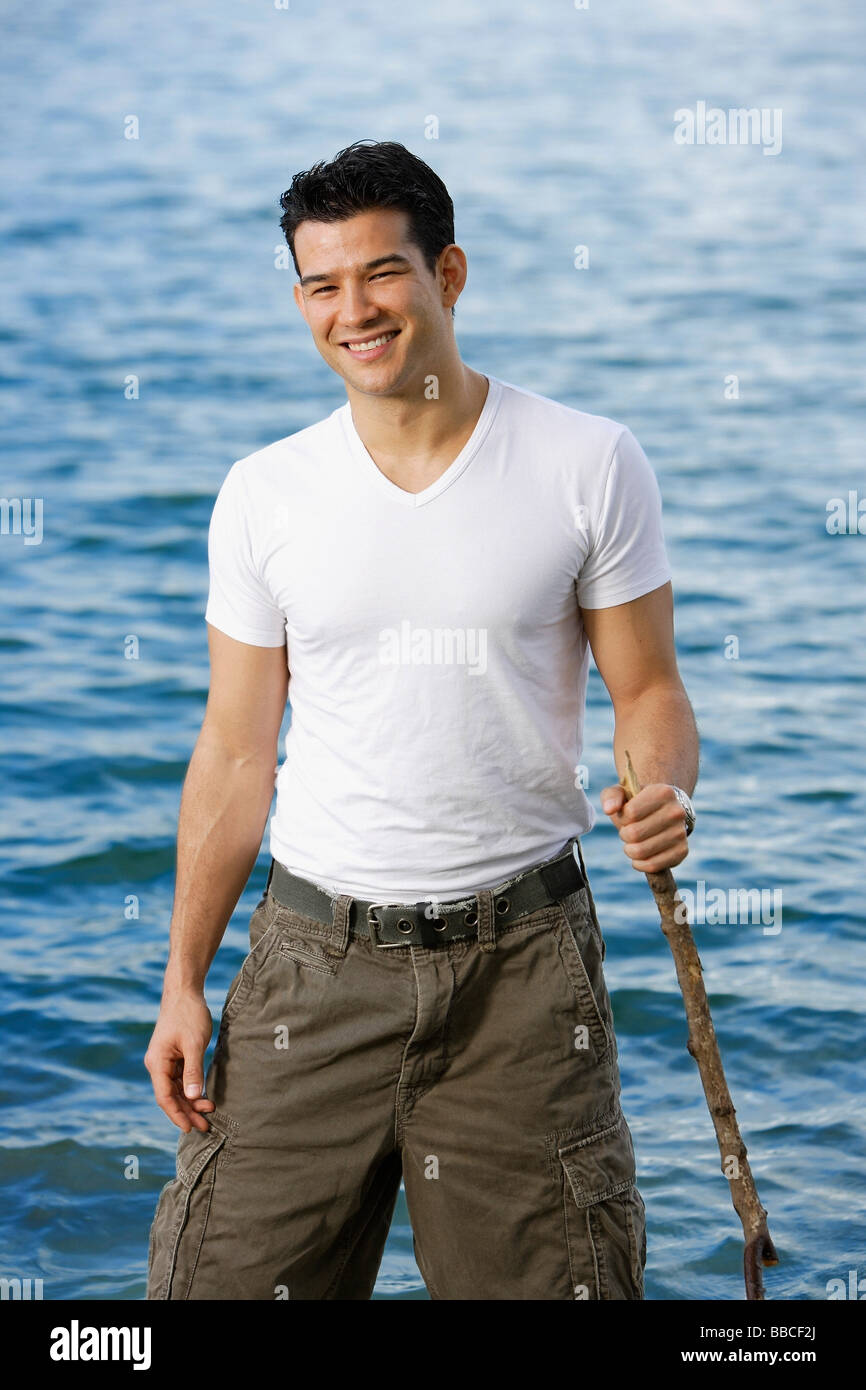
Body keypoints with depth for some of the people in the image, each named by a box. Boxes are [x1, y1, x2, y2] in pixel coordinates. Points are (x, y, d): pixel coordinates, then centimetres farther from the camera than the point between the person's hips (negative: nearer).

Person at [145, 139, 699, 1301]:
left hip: (521, 956, -1)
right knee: (230, 1274, 2)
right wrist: (185, 980, 4)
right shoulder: (265, 494, 4)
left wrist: (666, 789, -20)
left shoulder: (590, 465, -2)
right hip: (314, 955, 2)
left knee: (548, 1279, 2)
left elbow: (648, 688, 3)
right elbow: (236, 752, 7)